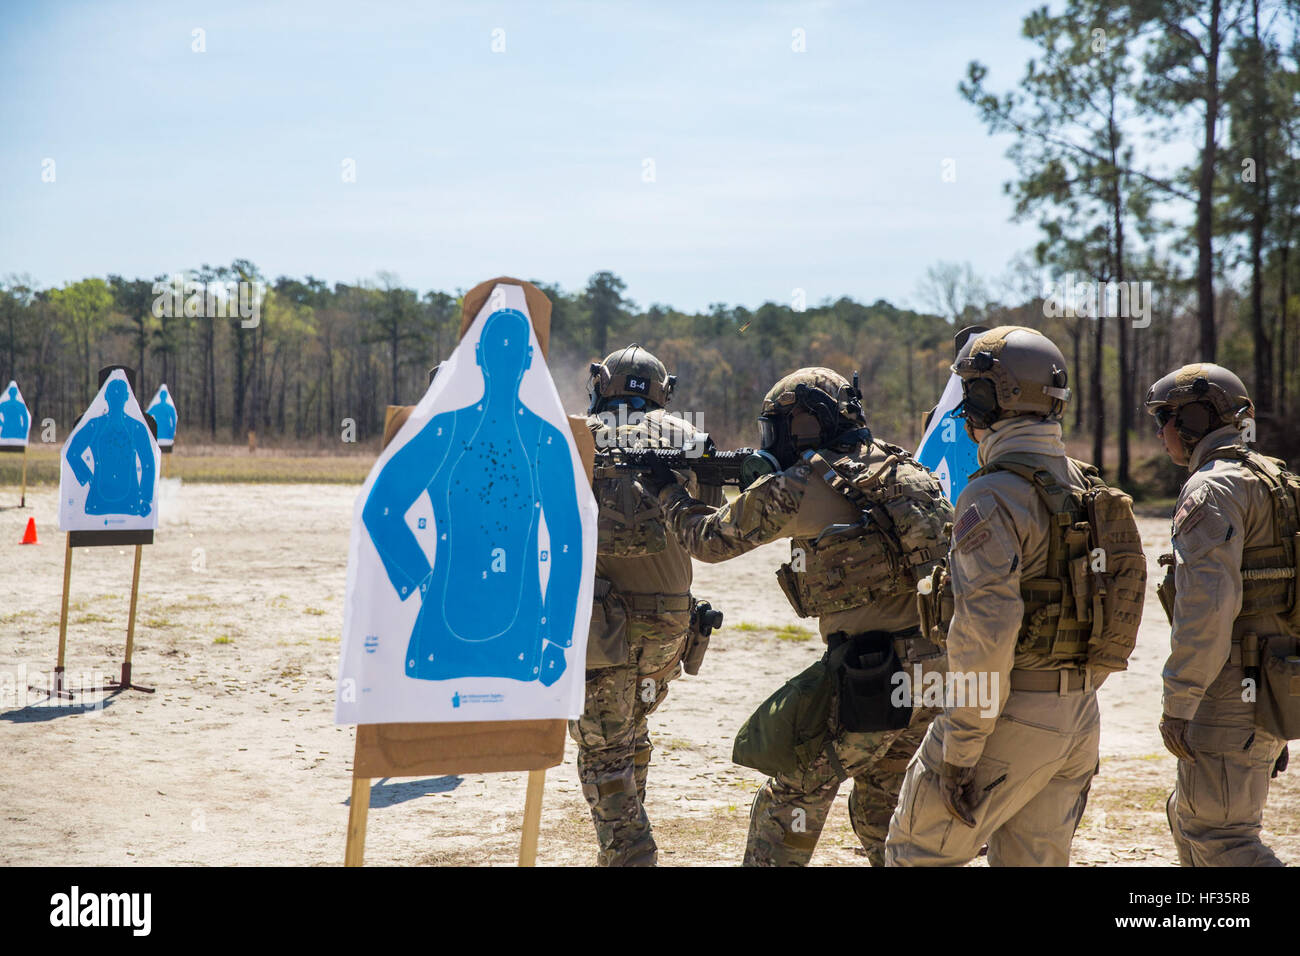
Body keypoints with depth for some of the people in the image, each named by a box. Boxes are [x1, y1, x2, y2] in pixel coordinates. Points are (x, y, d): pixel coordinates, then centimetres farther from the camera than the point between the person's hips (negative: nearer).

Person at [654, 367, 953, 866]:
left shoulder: (795, 487, -5)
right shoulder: (897, 466, 12)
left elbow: (711, 539, 8)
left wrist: (668, 489, 27)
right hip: (938, 670, 7)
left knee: (795, 794, 6)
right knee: (880, 804, 22)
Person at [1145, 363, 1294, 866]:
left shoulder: (1212, 488, -14)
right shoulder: (1273, 482, 17)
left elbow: (1206, 605, -24)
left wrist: (1177, 704, -20)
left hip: (1231, 692, -10)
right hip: (1273, 688, 10)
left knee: (1218, 834, -6)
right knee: (1189, 815, 18)